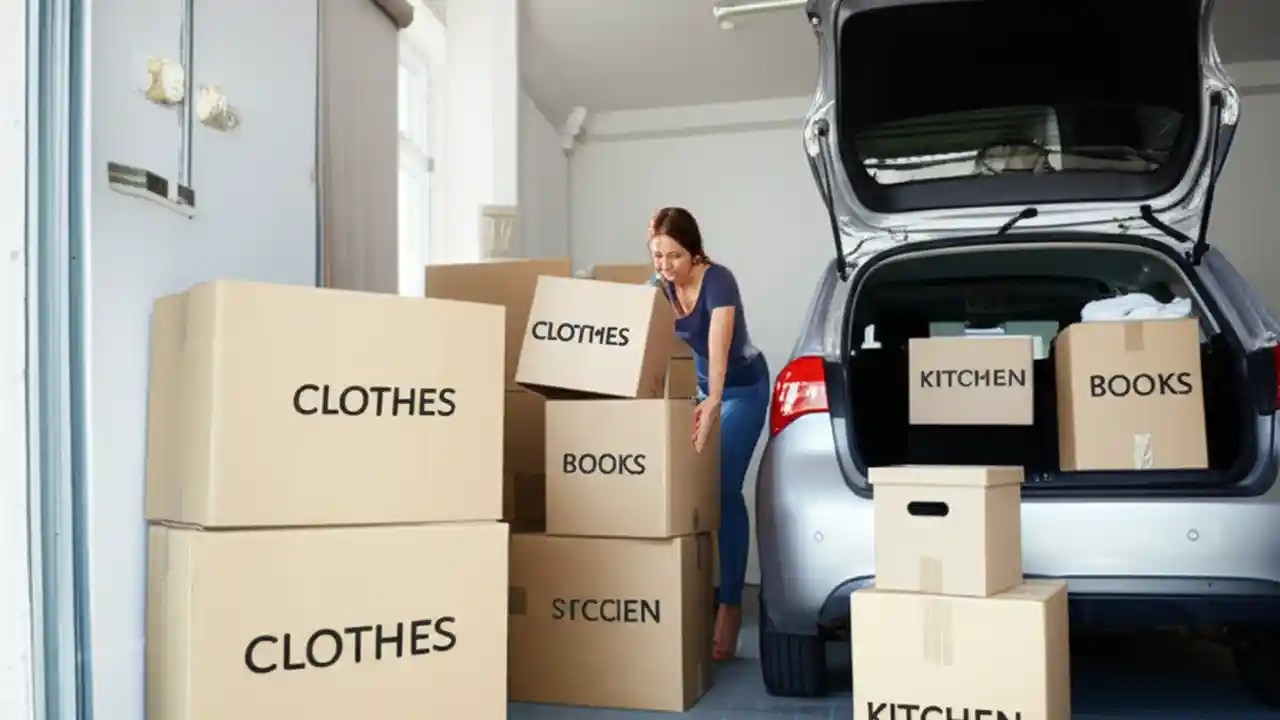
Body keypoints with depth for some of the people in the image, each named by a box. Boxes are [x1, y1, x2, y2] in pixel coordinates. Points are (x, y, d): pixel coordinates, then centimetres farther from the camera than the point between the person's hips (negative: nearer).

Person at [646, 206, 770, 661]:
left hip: (743, 388, -6)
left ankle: (730, 605, -8)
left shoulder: (718, 282, -31)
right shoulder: (658, 287, -11)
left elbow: (718, 347, -46)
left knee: (725, 490, -13)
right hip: (700, 385, 6)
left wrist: (714, 402, -60)